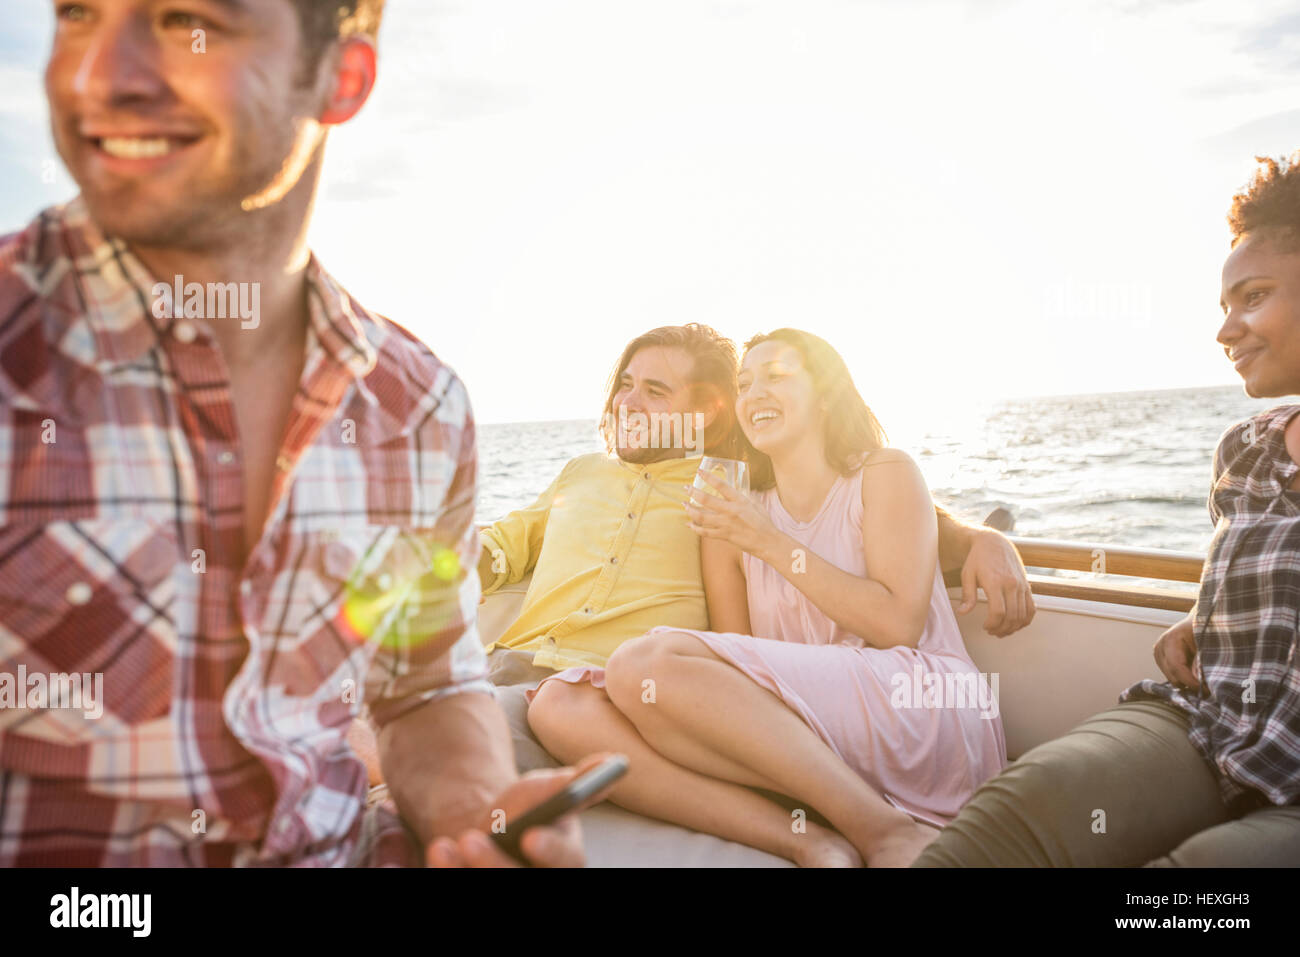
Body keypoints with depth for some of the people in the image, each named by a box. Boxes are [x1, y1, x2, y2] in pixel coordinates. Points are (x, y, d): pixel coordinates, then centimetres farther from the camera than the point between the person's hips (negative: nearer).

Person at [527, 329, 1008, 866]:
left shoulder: (884, 475, 10)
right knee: (559, 707, -17)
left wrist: (771, 543, -4)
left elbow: (899, 624, -4)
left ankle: (886, 832, -21)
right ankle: (805, 841, -27)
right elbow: (739, 674, 13)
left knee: (643, 661, -26)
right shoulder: (731, 521, 19)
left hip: (926, 716, -4)